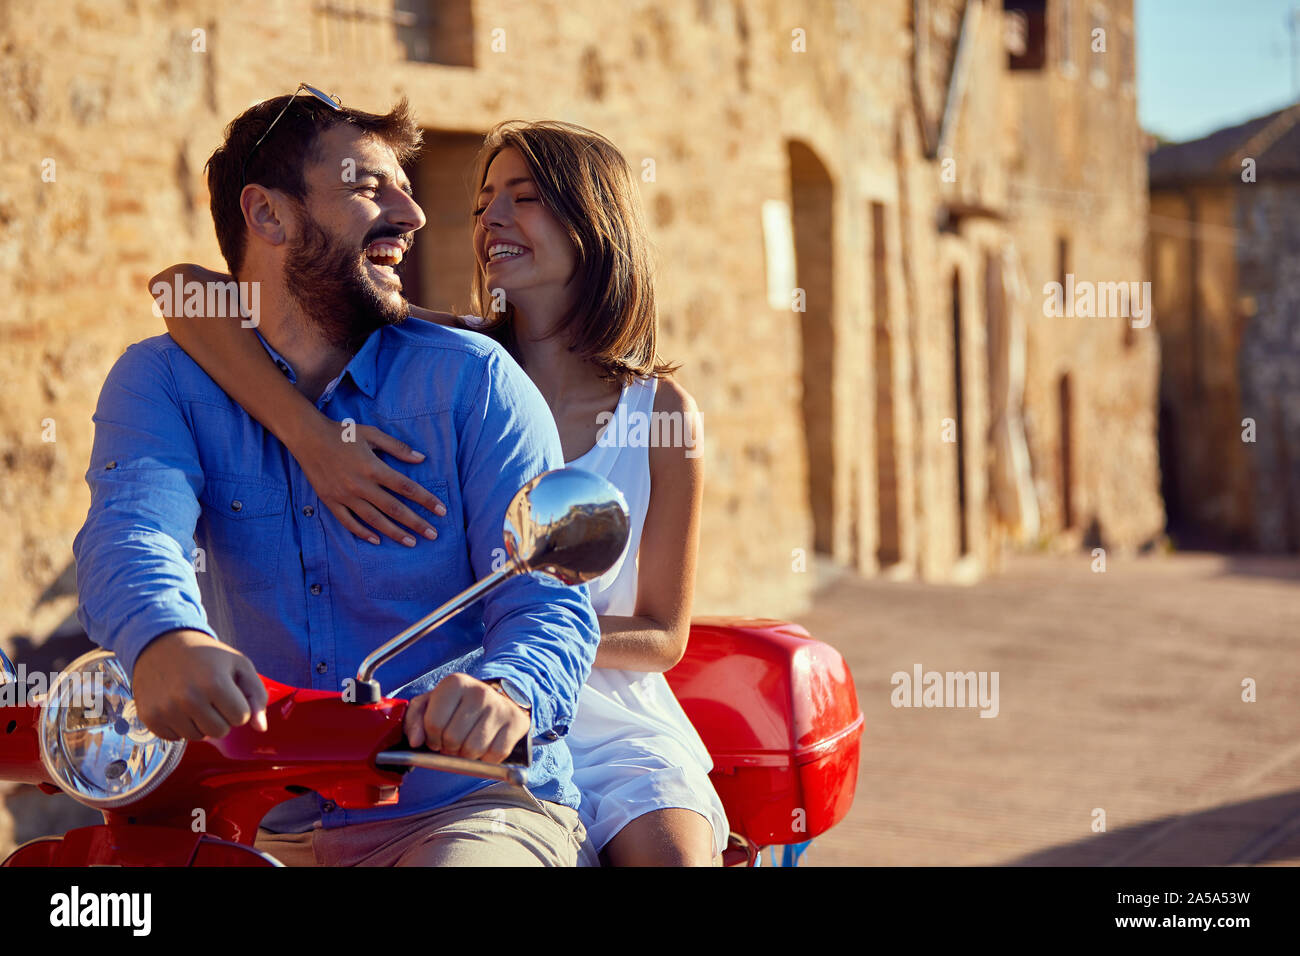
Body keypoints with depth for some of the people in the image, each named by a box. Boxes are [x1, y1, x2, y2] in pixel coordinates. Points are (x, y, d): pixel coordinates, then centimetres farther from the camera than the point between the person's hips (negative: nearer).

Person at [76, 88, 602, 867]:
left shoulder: (473, 378, 1)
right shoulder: (162, 381, 4)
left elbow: (548, 597, -6)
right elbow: (132, 528, -16)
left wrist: (507, 690, -32)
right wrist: (164, 639, -41)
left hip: (475, 802, -2)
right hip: (270, 825, 2)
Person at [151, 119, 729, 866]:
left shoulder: (661, 410, 0)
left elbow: (662, 637, 4)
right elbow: (183, 288, -11)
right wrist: (312, 437, -25)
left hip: (615, 727, 1)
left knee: (673, 856, -26)